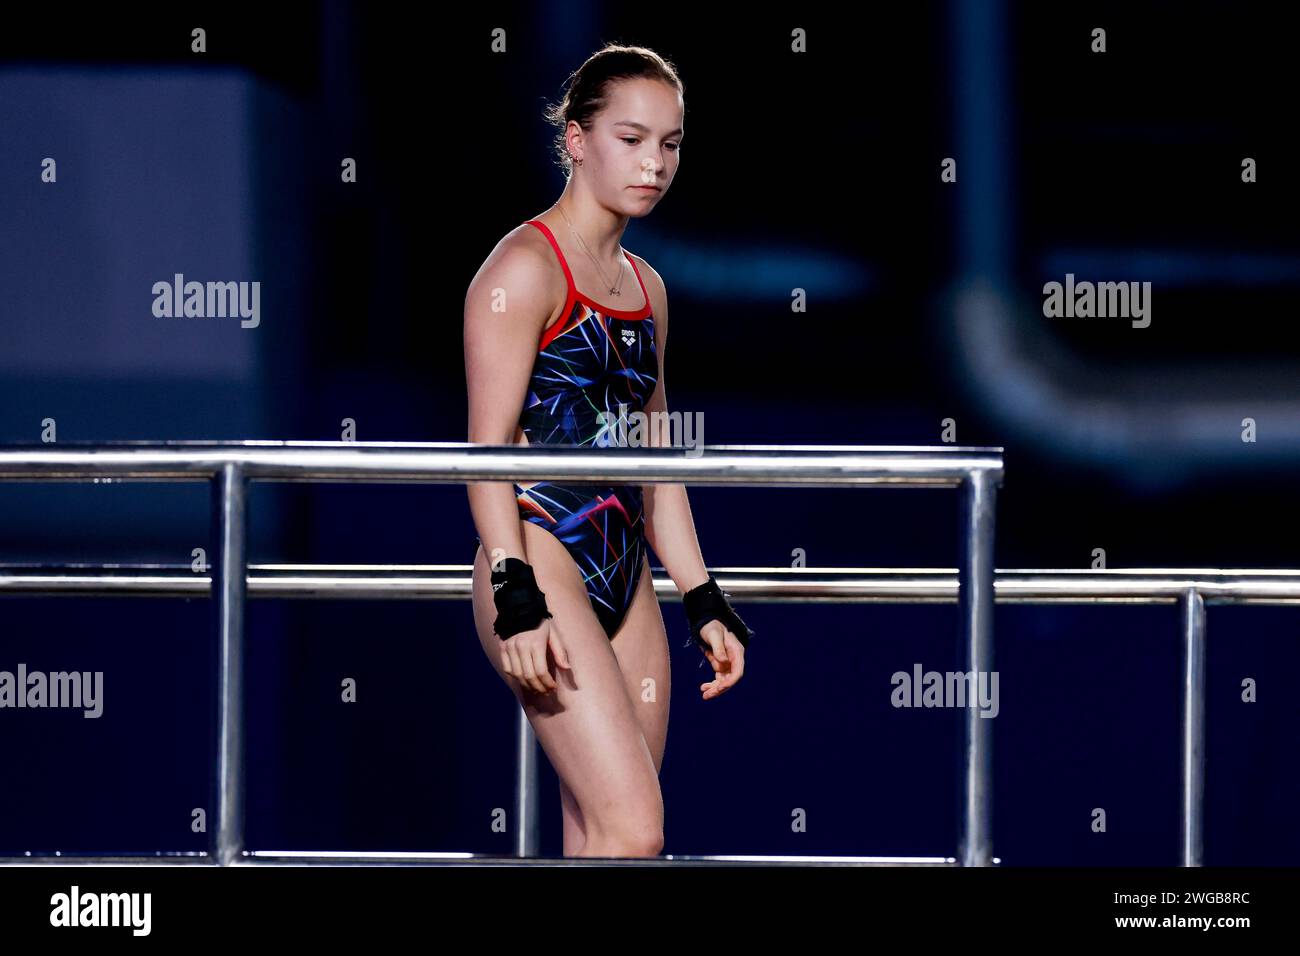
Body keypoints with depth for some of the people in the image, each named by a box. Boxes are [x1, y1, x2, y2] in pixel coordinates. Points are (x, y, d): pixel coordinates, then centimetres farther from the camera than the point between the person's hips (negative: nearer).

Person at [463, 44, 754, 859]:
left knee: (605, 842, 3)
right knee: (630, 831, -18)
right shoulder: (526, 268, -6)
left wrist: (703, 601, 20)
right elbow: (489, 447, -12)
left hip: (625, 578, 8)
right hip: (542, 566, -8)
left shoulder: (645, 287, 18)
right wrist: (516, 597, -21)